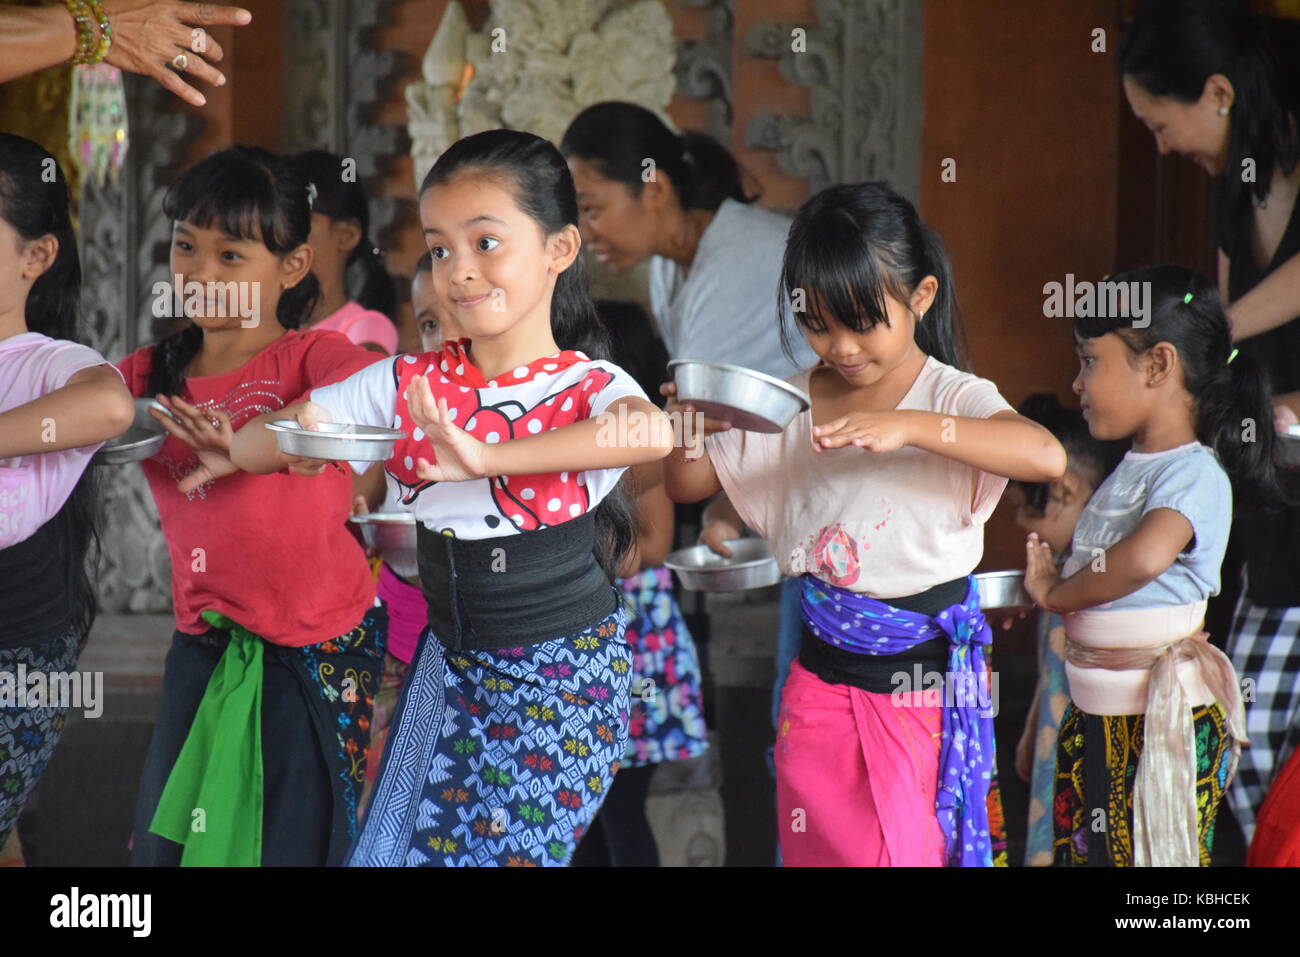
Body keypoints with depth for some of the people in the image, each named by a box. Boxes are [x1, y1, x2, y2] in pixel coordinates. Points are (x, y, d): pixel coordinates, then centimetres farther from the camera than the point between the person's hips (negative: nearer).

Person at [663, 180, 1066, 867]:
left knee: (906, 852, -2)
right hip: (822, 677, 4)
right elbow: (686, 484, 11)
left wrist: (907, 426, -41)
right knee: (812, 849, 12)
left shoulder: (951, 398, -12)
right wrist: (688, 426, -13)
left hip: (926, 687, -4)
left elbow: (1045, 456, -31)